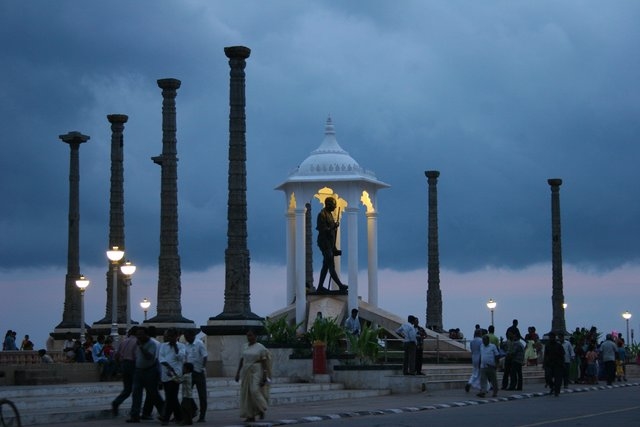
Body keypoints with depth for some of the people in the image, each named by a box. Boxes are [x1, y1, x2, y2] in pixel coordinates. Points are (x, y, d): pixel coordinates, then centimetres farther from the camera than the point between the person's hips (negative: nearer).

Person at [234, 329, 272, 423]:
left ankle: (262, 409, 7)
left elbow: (264, 362, -9)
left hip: (256, 373, -5)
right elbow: (242, 360, 13)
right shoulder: (245, 346, 9)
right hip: (246, 373, 5)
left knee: (255, 392, -17)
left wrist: (264, 376, -14)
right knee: (247, 394, 0)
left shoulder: (261, 348, -7)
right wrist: (238, 372, 8)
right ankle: (251, 416, 3)